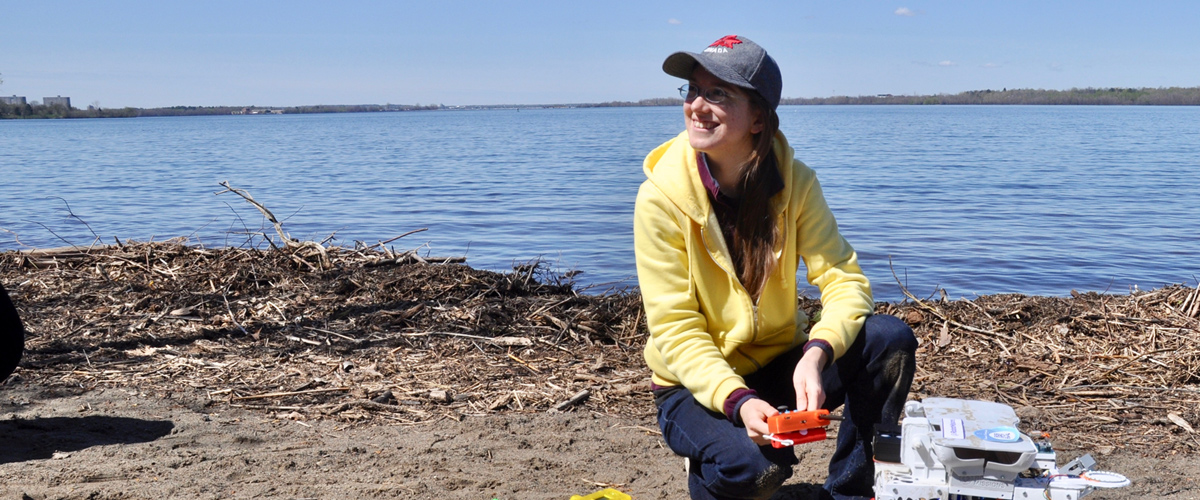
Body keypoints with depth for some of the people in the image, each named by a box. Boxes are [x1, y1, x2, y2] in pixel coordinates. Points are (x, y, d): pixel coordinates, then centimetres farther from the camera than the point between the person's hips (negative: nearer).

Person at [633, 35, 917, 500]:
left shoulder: (795, 182, -10)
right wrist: (738, 401, -35)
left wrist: (816, 354, -36)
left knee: (891, 339, -20)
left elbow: (843, 279, -14)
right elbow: (674, 329, -19)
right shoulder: (661, 198, -19)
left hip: (781, 362, 4)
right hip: (698, 384, -3)